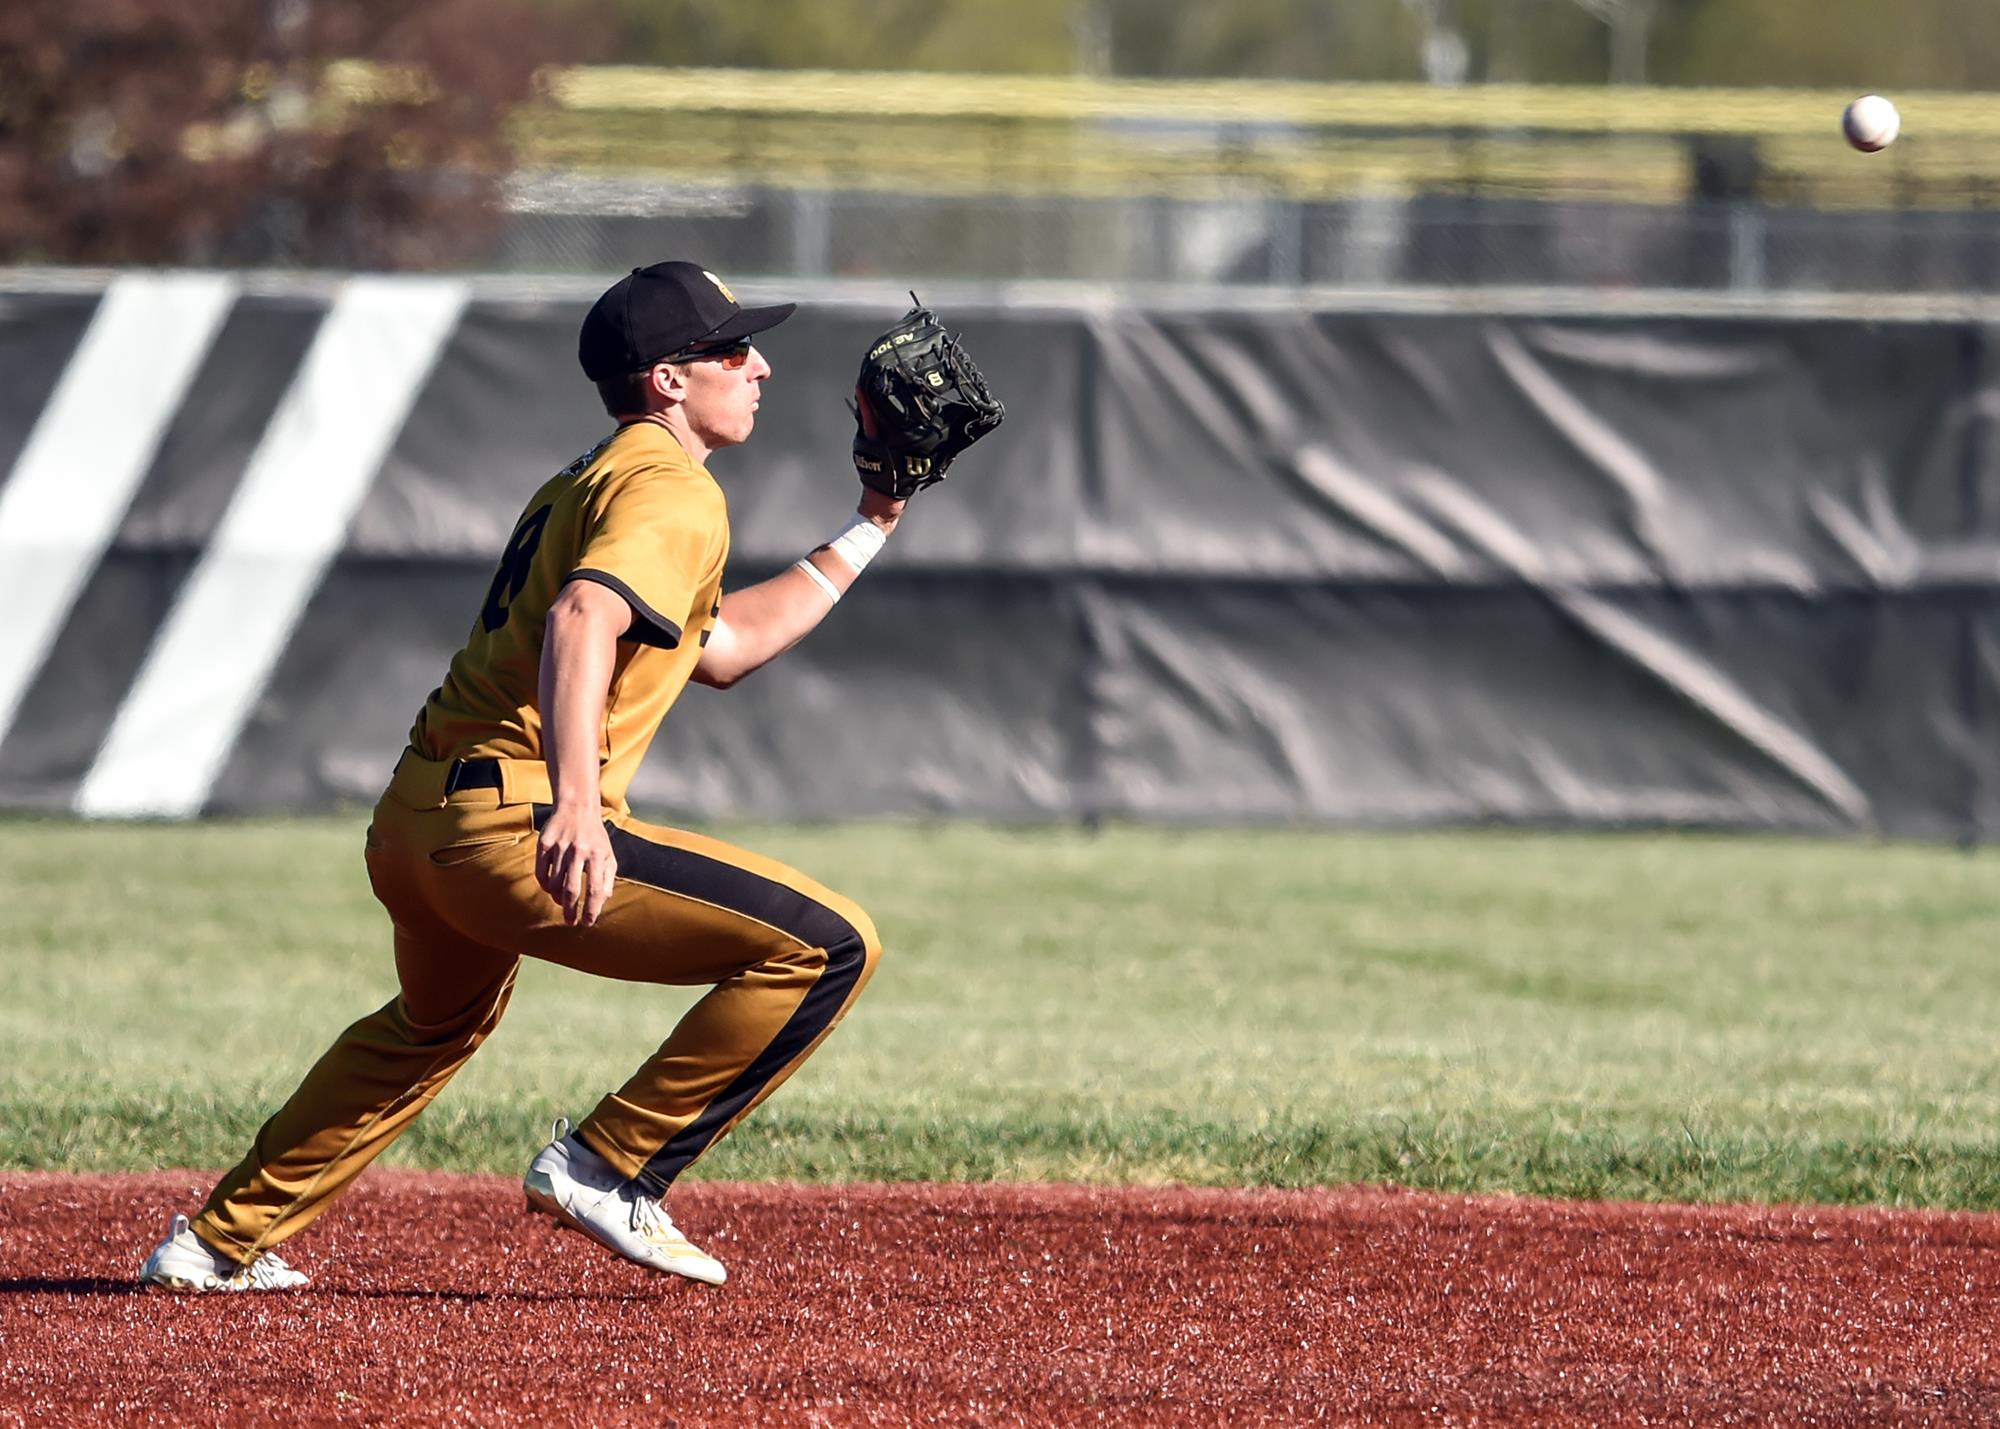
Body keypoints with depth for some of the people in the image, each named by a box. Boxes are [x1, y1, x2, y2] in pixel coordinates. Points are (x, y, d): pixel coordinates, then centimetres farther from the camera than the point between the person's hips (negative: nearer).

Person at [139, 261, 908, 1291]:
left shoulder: (583, 482, 26)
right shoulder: (673, 490, -6)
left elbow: (720, 649, 34)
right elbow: (583, 619, -26)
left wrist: (867, 531, 35)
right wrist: (575, 803, -40)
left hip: (406, 825, 10)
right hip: (515, 820, -10)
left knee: (437, 1024, 40)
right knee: (828, 945, -11)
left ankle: (223, 1242, 42)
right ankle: (611, 1168, -6)